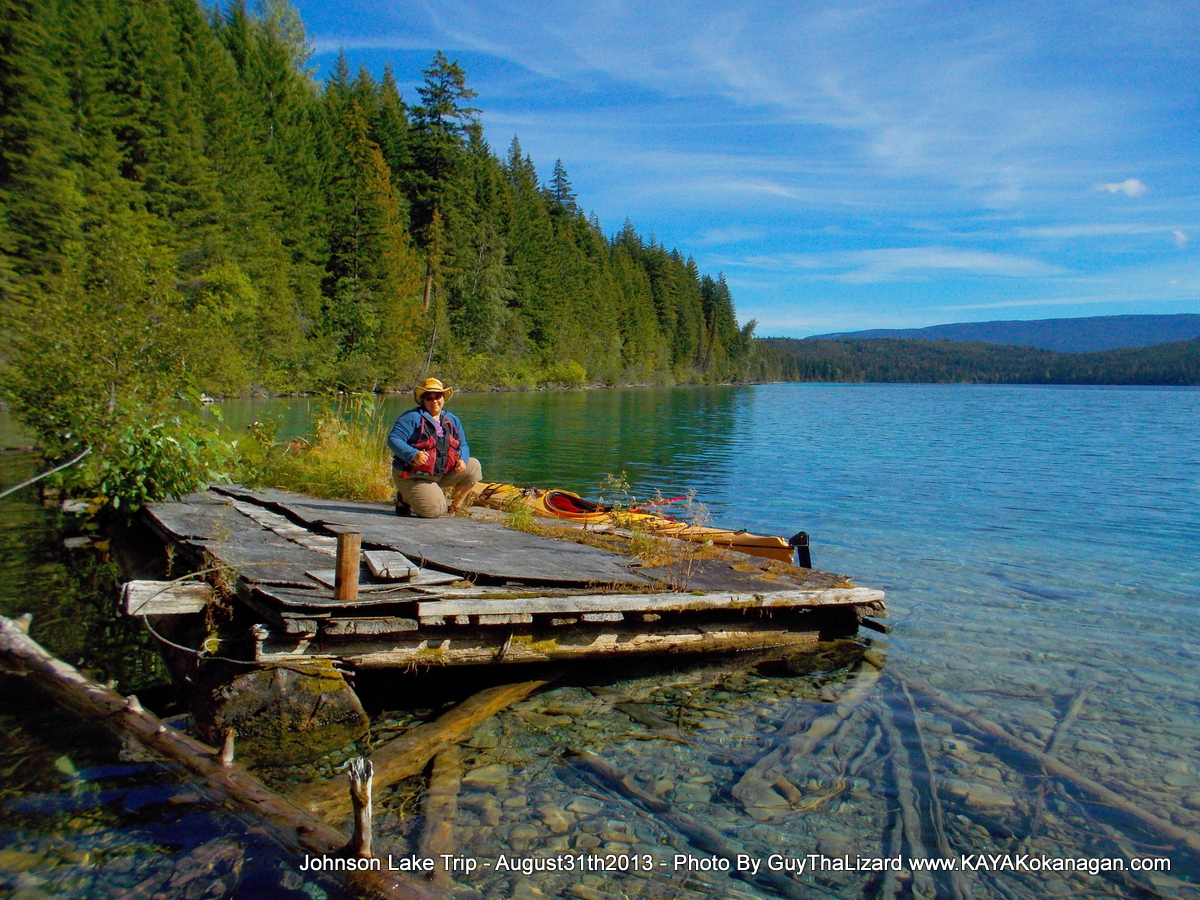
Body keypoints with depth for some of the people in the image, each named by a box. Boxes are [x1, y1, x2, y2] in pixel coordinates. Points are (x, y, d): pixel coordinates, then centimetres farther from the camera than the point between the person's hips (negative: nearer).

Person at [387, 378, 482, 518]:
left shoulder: (452, 420, 11)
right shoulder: (412, 418, -10)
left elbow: (462, 445, 11)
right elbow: (393, 440, -19)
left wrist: (462, 459, -13)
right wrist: (413, 454, -36)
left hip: (443, 473, 7)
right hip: (413, 477, -6)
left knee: (473, 467, -5)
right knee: (435, 511, -22)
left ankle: (455, 506, 7)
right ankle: (404, 499, 8)